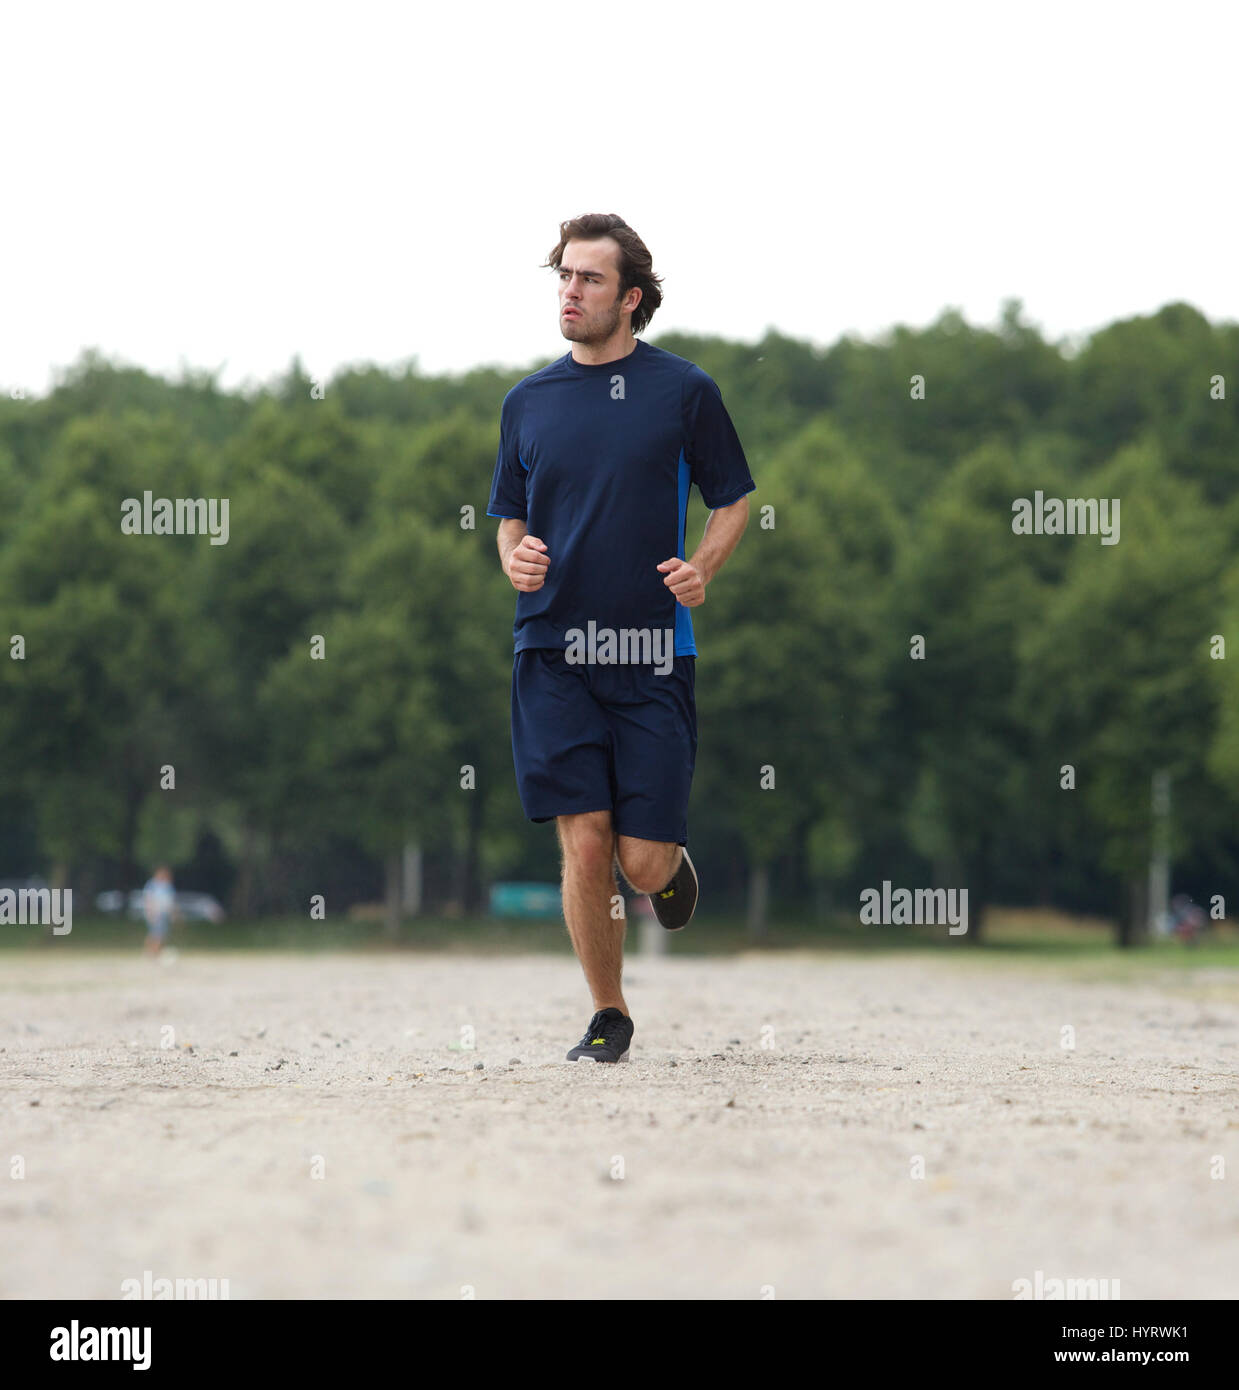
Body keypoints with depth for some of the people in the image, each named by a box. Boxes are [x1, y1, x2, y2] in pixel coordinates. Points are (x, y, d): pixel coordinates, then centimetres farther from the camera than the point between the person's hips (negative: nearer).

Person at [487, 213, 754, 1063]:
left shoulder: (683, 390, 2)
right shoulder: (528, 402, 10)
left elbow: (733, 500, 9)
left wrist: (703, 568, -9)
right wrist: (514, 558, -4)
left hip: (653, 653, -2)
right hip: (553, 654, 2)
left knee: (642, 860, -4)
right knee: (583, 846, -6)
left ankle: (674, 861, 34)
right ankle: (608, 1017, 11)